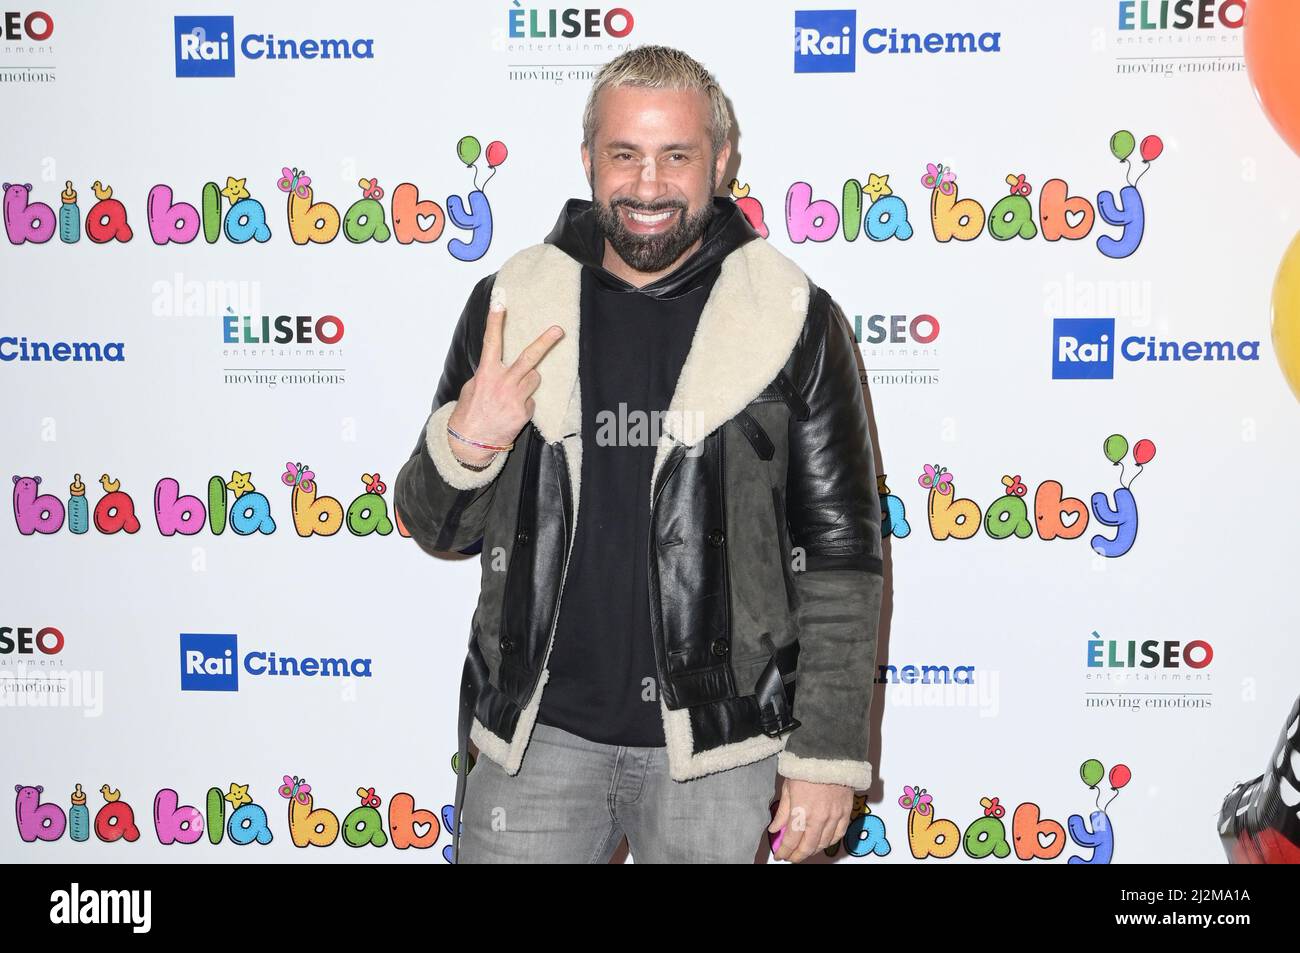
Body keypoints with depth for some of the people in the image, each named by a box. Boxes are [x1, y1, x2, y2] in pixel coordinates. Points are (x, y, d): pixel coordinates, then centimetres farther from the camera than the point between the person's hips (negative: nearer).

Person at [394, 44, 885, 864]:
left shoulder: (793, 321, -5)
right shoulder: (511, 304, 1)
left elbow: (842, 555, -4)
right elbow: (438, 530, 7)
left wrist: (830, 755, -6)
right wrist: (464, 444, -14)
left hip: (715, 746, -1)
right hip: (537, 735, 2)